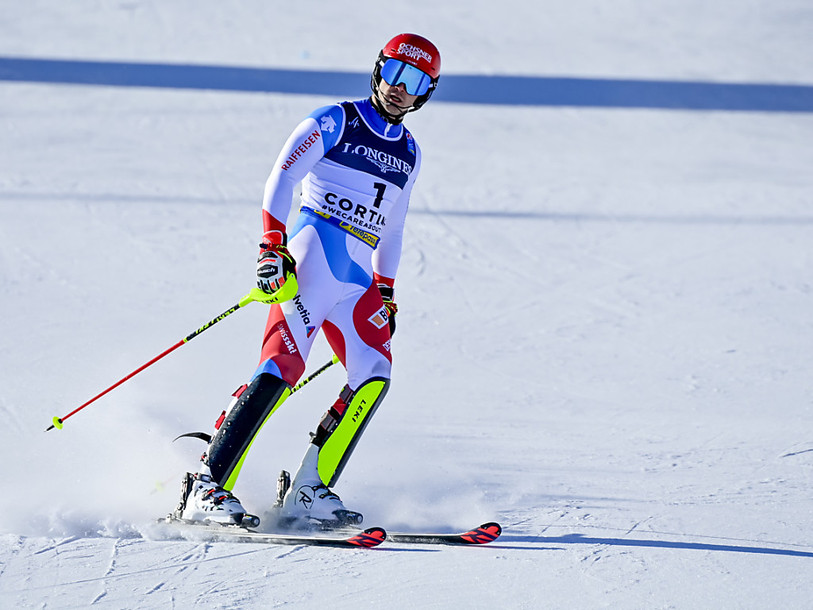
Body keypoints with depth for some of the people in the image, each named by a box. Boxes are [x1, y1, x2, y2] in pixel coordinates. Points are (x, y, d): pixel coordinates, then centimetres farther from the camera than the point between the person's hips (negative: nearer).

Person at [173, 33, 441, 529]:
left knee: (374, 377, -13)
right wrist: (273, 246, -17)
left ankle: (307, 492, -10)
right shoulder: (334, 122, 3)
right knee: (282, 368, -21)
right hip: (311, 261, -6)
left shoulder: (409, 153, 21)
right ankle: (206, 490, -22)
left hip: (358, 280, 7)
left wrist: (387, 294, 24)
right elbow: (282, 178, -6)